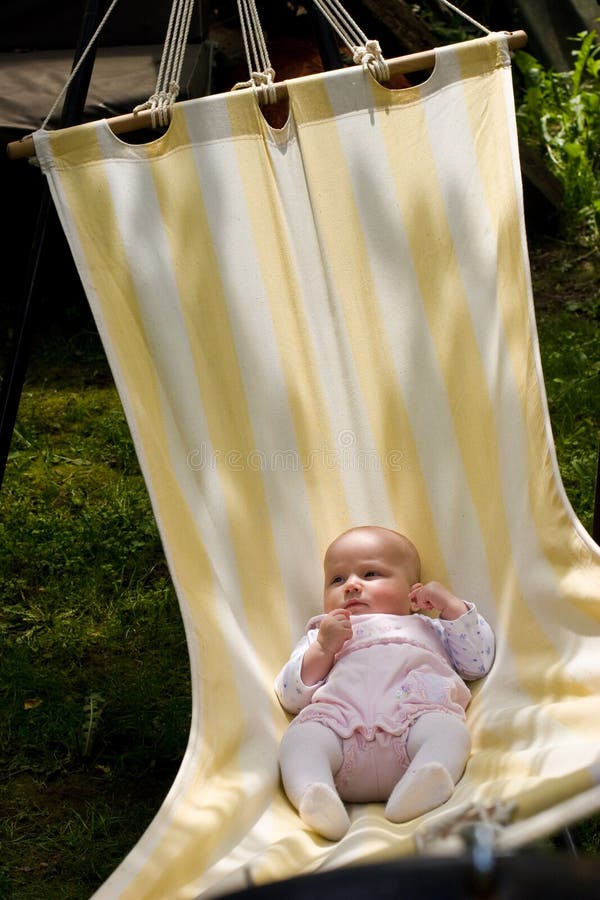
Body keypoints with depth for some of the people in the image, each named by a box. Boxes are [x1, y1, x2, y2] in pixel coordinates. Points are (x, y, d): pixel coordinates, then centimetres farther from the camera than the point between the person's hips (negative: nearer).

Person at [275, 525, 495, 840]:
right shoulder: (321, 636, 37)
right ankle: (314, 797, -52)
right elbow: (292, 697, 22)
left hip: (416, 713, 0)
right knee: (300, 737, -30)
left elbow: (479, 662, 29)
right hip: (337, 717, 0)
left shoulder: (429, 629, 41)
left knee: (449, 729, -32)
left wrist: (452, 605, 23)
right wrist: (323, 648, 7)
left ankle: (416, 791, -56)